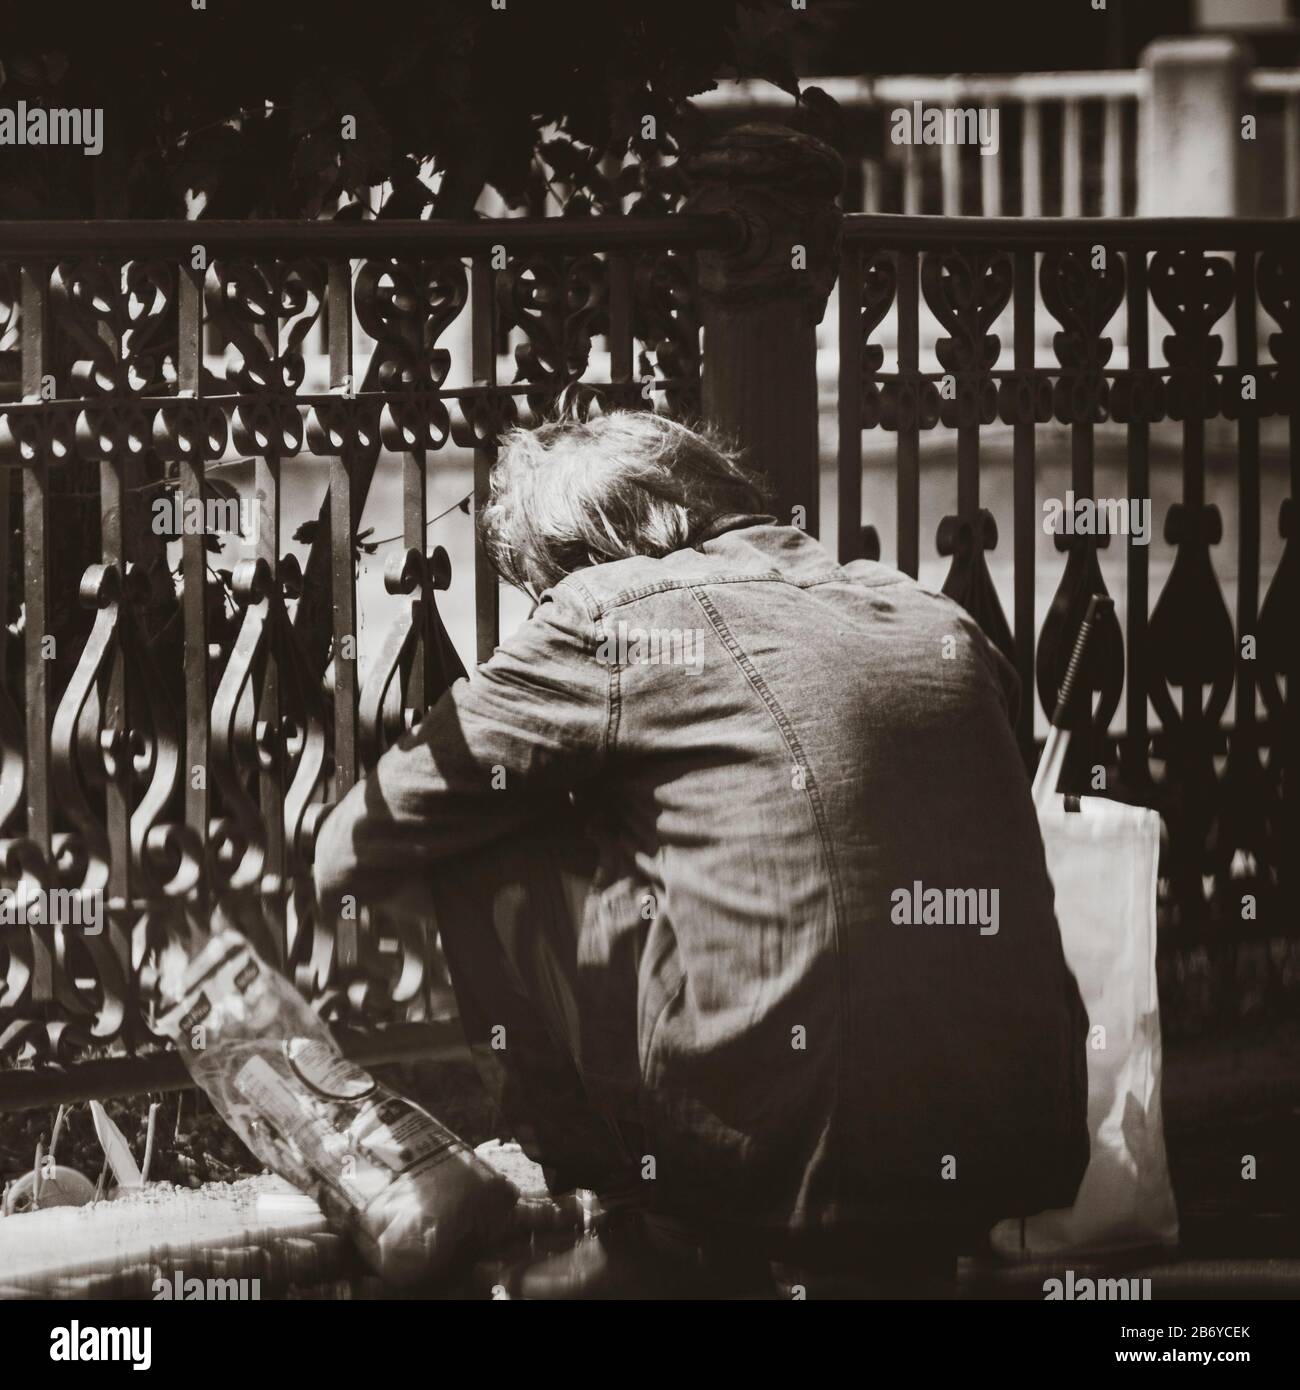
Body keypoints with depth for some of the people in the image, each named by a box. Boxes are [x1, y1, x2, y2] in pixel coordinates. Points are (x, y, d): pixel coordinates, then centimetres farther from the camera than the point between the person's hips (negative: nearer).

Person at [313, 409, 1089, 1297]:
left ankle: (659, 1234, 12)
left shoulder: (609, 615, 1)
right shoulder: (941, 622, 16)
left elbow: (355, 854, 7)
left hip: (784, 1151, -6)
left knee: (482, 858, 9)